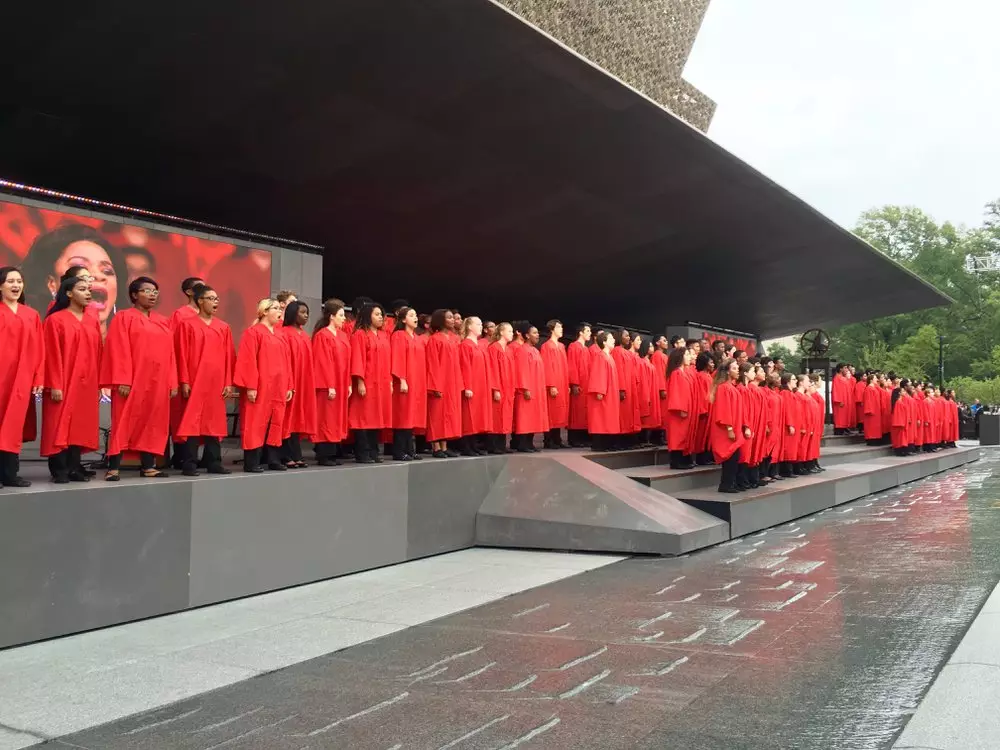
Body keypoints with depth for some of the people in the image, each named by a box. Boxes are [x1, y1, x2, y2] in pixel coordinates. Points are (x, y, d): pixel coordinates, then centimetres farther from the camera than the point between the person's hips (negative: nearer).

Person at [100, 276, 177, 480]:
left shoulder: (163, 322, 15)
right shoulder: (124, 318, -1)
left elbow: (169, 353, 13)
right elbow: (119, 351, -9)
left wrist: (172, 382, 6)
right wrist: (122, 380, -17)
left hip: (157, 382, 6)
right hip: (132, 381, -6)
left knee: (153, 423, 6)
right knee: (125, 422, -6)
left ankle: (148, 466, 12)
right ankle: (113, 468, -3)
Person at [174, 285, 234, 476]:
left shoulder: (223, 328, 11)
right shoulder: (186, 324, 0)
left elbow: (228, 356, 10)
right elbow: (181, 355, -4)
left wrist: (229, 382, 3)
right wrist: (184, 381, -10)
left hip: (217, 383, 4)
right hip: (194, 383, -4)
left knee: (215, 422, 7)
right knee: (191, 422, -4)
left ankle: (214, 462, 13)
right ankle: (189, 464, -1)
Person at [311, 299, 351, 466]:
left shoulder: (343, 336, 14)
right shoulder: (322, 335, -10)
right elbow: (323, 362, -15)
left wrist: (348, 384, 10)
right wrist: (329, 386, -18)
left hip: (341, 384, 8)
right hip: (328, 385, -8)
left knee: (337, 419, 9)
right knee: (326, 419, -4)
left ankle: (333, 453, 15)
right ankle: (323, 456, 1)